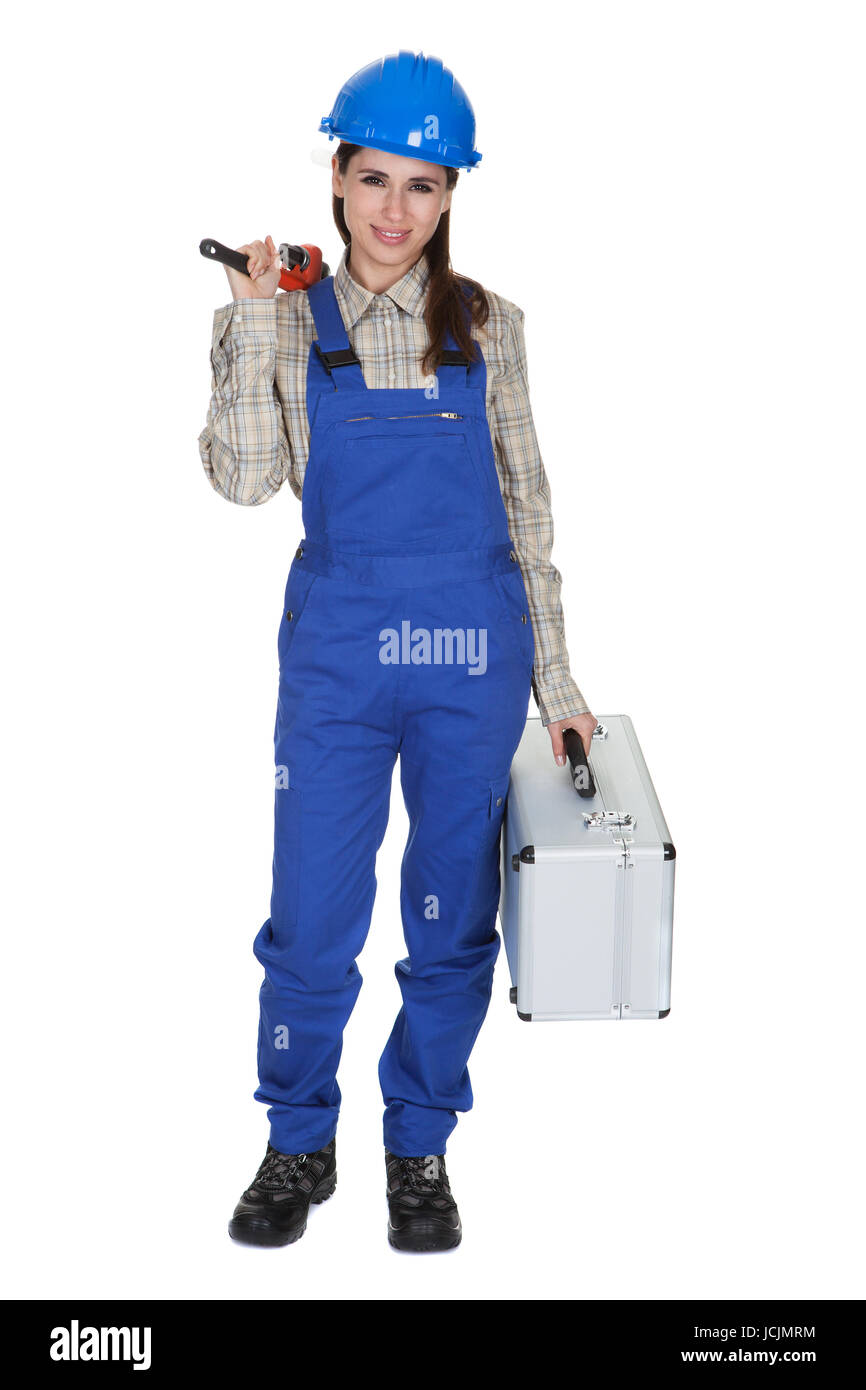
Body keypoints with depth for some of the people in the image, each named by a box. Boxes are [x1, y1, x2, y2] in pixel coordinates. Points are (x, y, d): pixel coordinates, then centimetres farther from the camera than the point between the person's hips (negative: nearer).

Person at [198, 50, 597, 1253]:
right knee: (312, 917, 3)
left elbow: (527, 504, 8)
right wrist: (256, 317, -13)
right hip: (337, 649, -1)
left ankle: (420, 1147, 29)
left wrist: (554, 675, 6)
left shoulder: (487, 327, 5)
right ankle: (299, 1145, 26)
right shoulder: (282, 324, 2)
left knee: (452, 915, 9)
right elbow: (245, 480, -10)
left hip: (475, 653, 1)